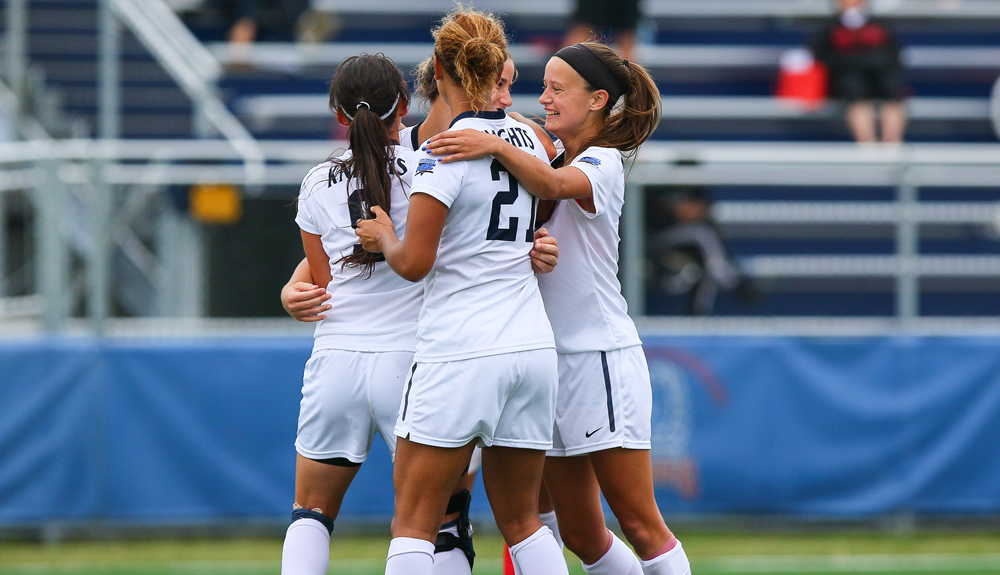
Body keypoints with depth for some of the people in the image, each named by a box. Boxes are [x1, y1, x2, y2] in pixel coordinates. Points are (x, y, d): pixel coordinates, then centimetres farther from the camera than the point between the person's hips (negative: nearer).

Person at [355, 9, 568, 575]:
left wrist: (384, 236, 7)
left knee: (414, 523, -2)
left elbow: (415, 262, -14)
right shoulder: (529, 138, 8)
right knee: (522, 519, 13)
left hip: (459, 352, -6)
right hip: (533, 345, 6)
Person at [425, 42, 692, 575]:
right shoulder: (550, 159, 17)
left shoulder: (602, 164, -9)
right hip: (549, 363, 8)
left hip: (602, 360, -8)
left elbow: (553, 185, -30)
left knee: (640, 526, -6)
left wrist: (495, 146, -43)